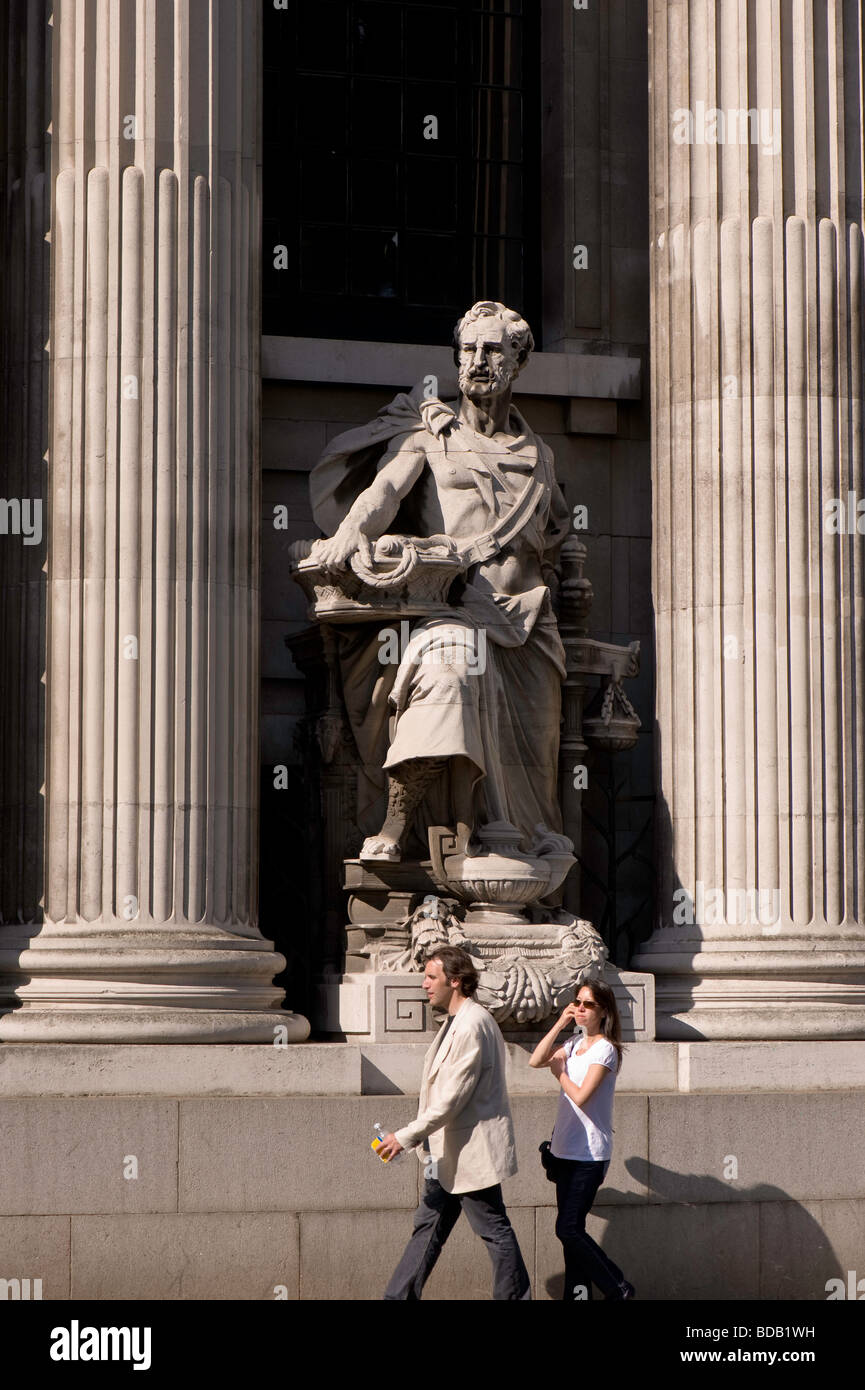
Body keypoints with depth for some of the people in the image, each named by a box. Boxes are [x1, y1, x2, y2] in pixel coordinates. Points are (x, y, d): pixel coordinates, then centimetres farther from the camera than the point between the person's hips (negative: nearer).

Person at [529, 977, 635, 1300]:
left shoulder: (604, 1049, -12)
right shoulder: (574, 1044, 11)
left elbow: (581, 1096, -21)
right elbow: (535, 1060, 1)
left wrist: (560, 1073, -5)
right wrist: (560, 1023, -2)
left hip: (590, 1154, -8)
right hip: (565, 1150, 8)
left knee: (568, 1230, -10)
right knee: (571, 1229, 8)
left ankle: (618, 1289, 2)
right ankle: (577, 1292, 14)